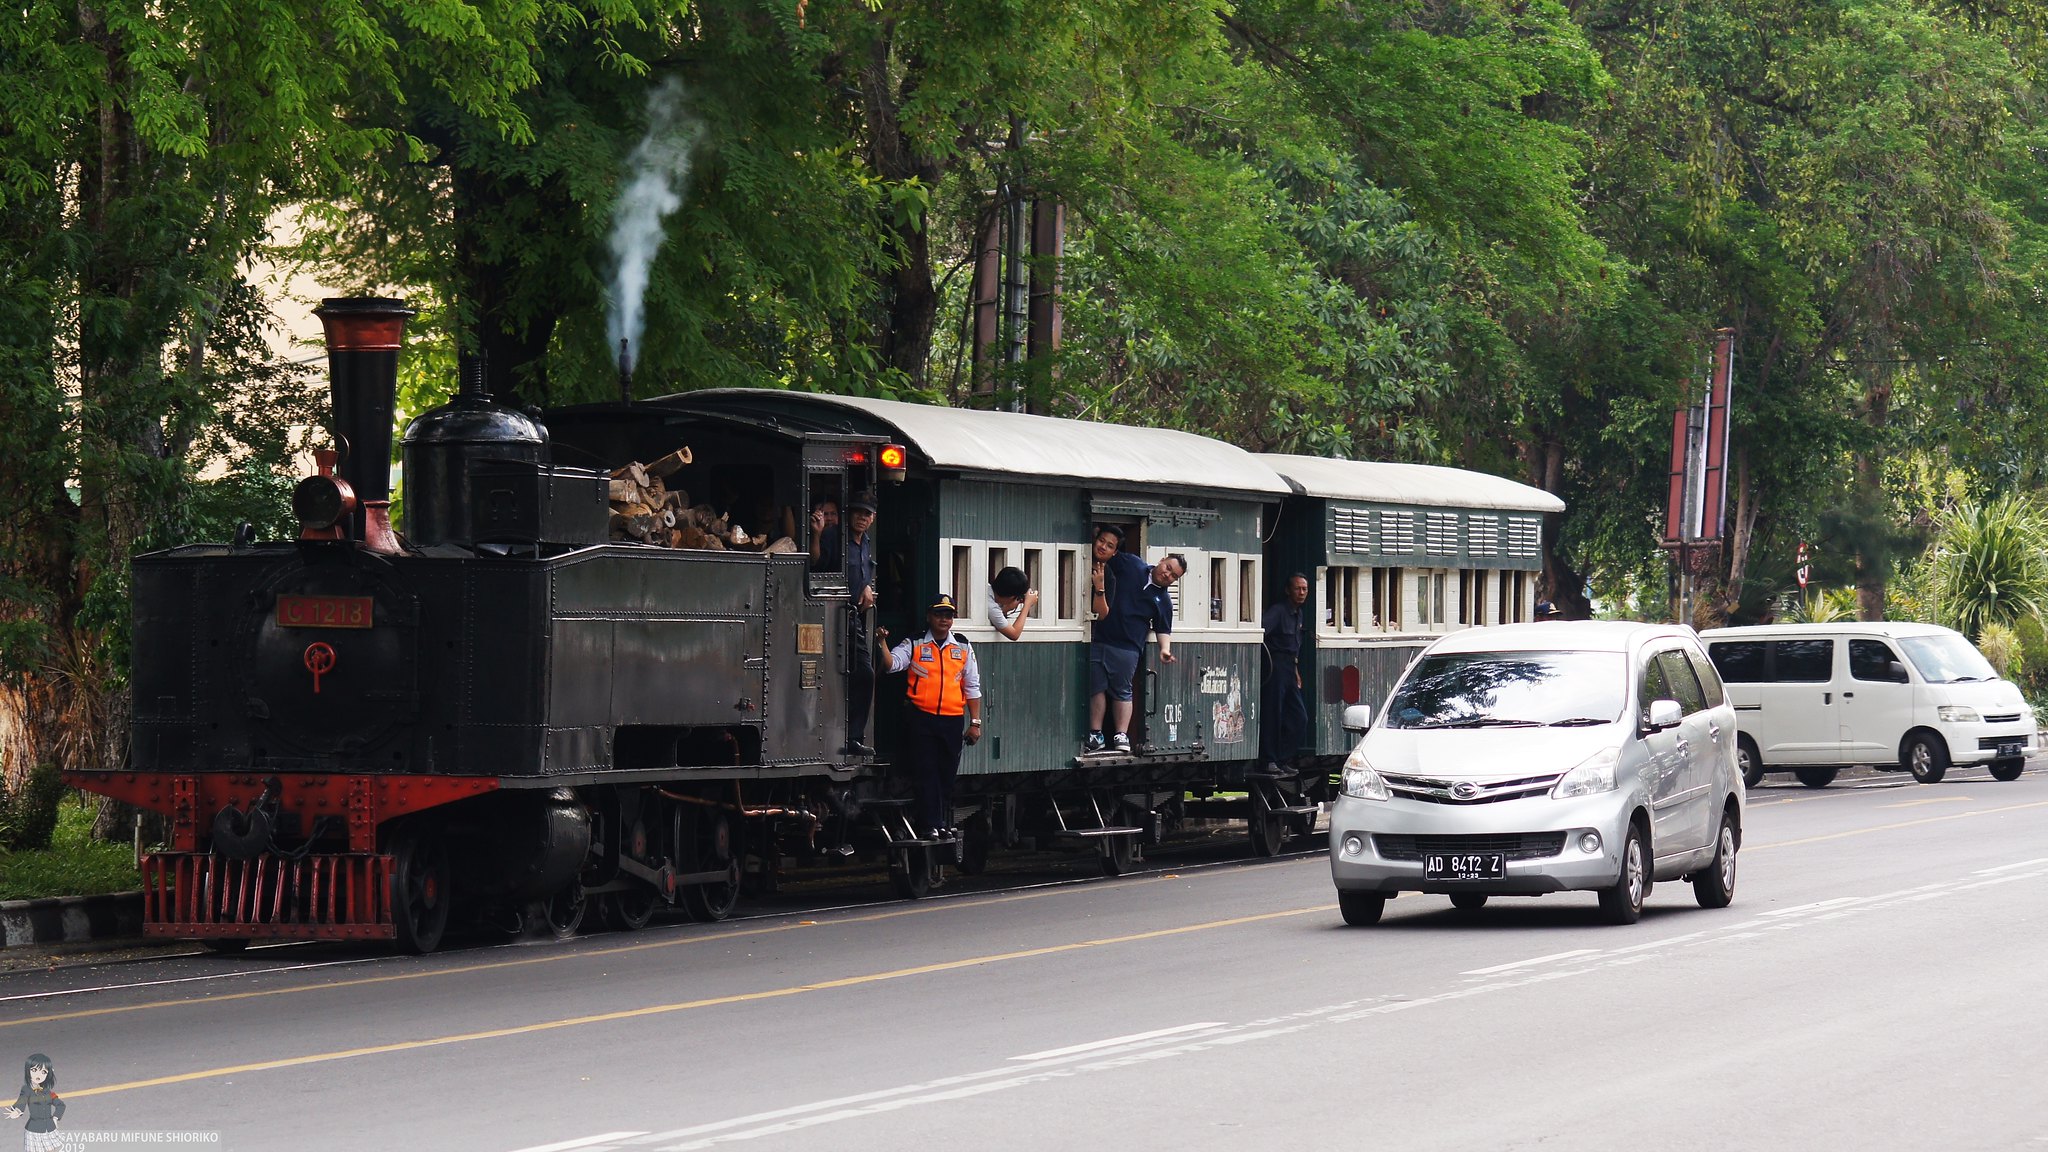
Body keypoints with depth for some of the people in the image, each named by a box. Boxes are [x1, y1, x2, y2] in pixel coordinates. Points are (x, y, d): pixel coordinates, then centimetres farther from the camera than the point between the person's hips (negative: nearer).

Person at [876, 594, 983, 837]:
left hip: (952, 720, 3)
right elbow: (891, 663, -12)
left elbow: (972, 687, 12)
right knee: (926, 774, -4)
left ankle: (945, 822, 18)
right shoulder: (914, 646, 3)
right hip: (921, 719, -3)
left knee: (948, 775, 8)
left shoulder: (963, 648, 11)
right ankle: (931, 824, -2)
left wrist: (975, 723, 9)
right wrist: (882, 643, -30)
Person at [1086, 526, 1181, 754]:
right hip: (1099, 639, 1)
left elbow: (1164, 629, 4)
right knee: (1096, 688, 2)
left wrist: (1165, 649, -14)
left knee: (1122, 692, 2)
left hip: (1127, 647, -1)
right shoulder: (1131, 565, 3)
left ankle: (1120, 736, 9)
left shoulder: (1163, 600, 4)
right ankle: (1096, 734, 7)